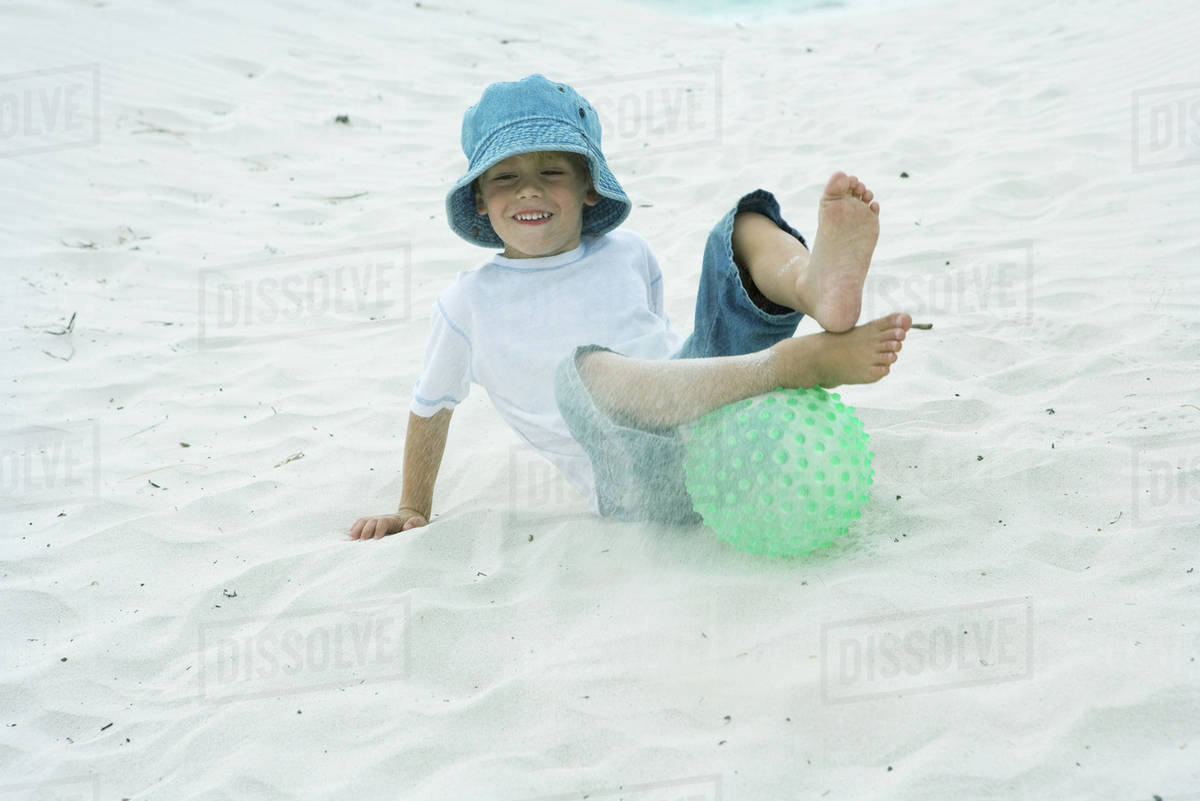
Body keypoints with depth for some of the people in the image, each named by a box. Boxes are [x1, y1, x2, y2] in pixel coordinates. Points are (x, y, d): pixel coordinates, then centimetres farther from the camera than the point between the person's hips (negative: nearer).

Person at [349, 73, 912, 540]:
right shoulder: (470, 304, 8)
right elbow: (431, 406, 21)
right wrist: (413, 513, 25)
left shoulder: (628, 255, 16)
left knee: (747, 221, -5)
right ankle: (798, 360, -47)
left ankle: (815, 285, -41)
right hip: (644, 490, -4)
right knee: (586, 368, -39)